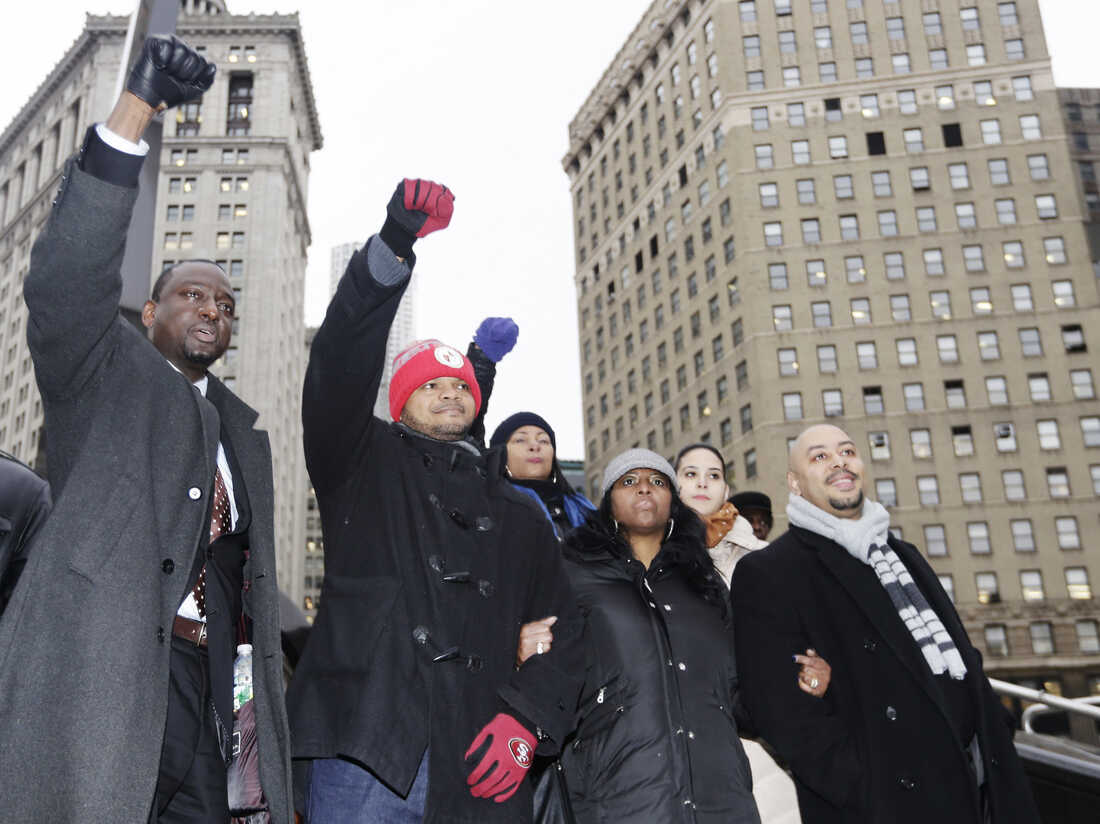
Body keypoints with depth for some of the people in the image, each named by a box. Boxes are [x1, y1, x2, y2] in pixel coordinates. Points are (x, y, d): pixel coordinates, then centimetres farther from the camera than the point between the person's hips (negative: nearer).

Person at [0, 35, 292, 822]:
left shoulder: (245, 433, 24)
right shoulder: (105, 373, 8)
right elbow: (69, 278, -13)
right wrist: (134, 111, -21)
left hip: (203, 687, 6)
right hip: (99, 669, -5)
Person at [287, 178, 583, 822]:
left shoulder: (519, 516, 22)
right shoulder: (365, 465, 14)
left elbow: (561, 629, 15)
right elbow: (340, 368, -4)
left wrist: (528, 718, -3)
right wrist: (393, 248, -17)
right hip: (364, 752, -2)